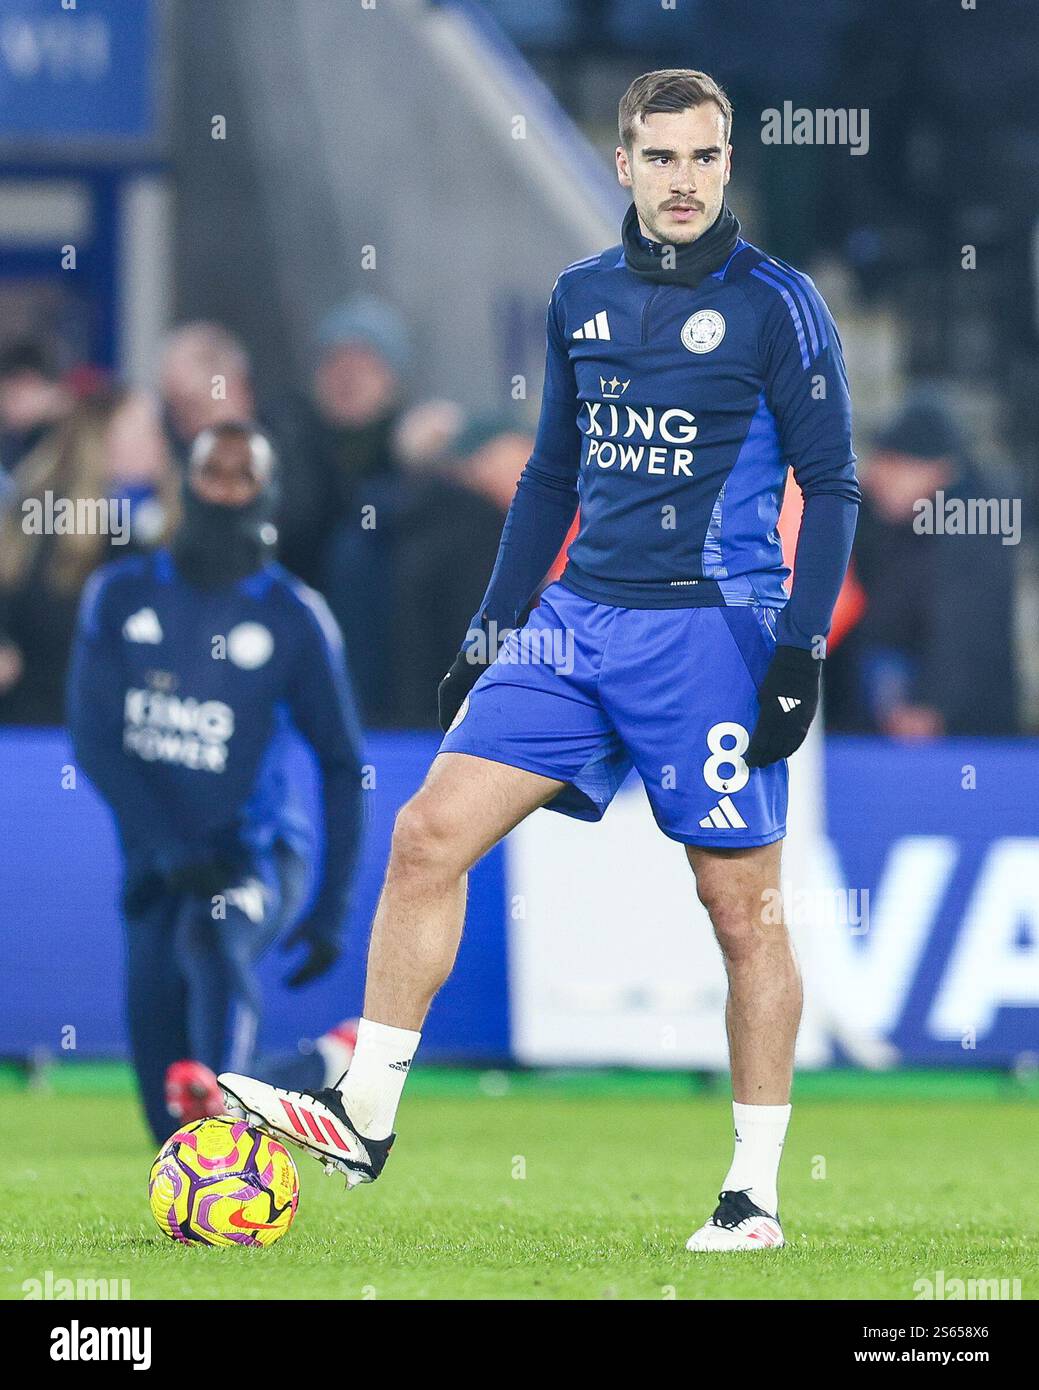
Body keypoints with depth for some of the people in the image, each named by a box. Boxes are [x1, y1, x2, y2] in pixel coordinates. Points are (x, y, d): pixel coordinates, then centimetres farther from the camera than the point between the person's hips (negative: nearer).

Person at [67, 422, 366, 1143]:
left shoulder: (294, 616, -1)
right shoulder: (121, 595, 5)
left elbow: (341, 764, 3)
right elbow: (95, 737, -2)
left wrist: (332, 910, -3)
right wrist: (171, 850, -14)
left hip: (258, 850, -4)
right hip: (158, 859, 4)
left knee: (213, 941, -34)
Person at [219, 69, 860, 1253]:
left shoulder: (775, 304, -5)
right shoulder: (582, 298, 11)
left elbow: (831, 483, -4)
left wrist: (802, 649, -12)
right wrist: (491, 624, 17)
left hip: (711, 632, -5)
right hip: (579, 620, 5)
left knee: (741, 904, -1)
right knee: (428, 834, -6)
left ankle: (756, 1190, 9)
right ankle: (365, 1118, -1)